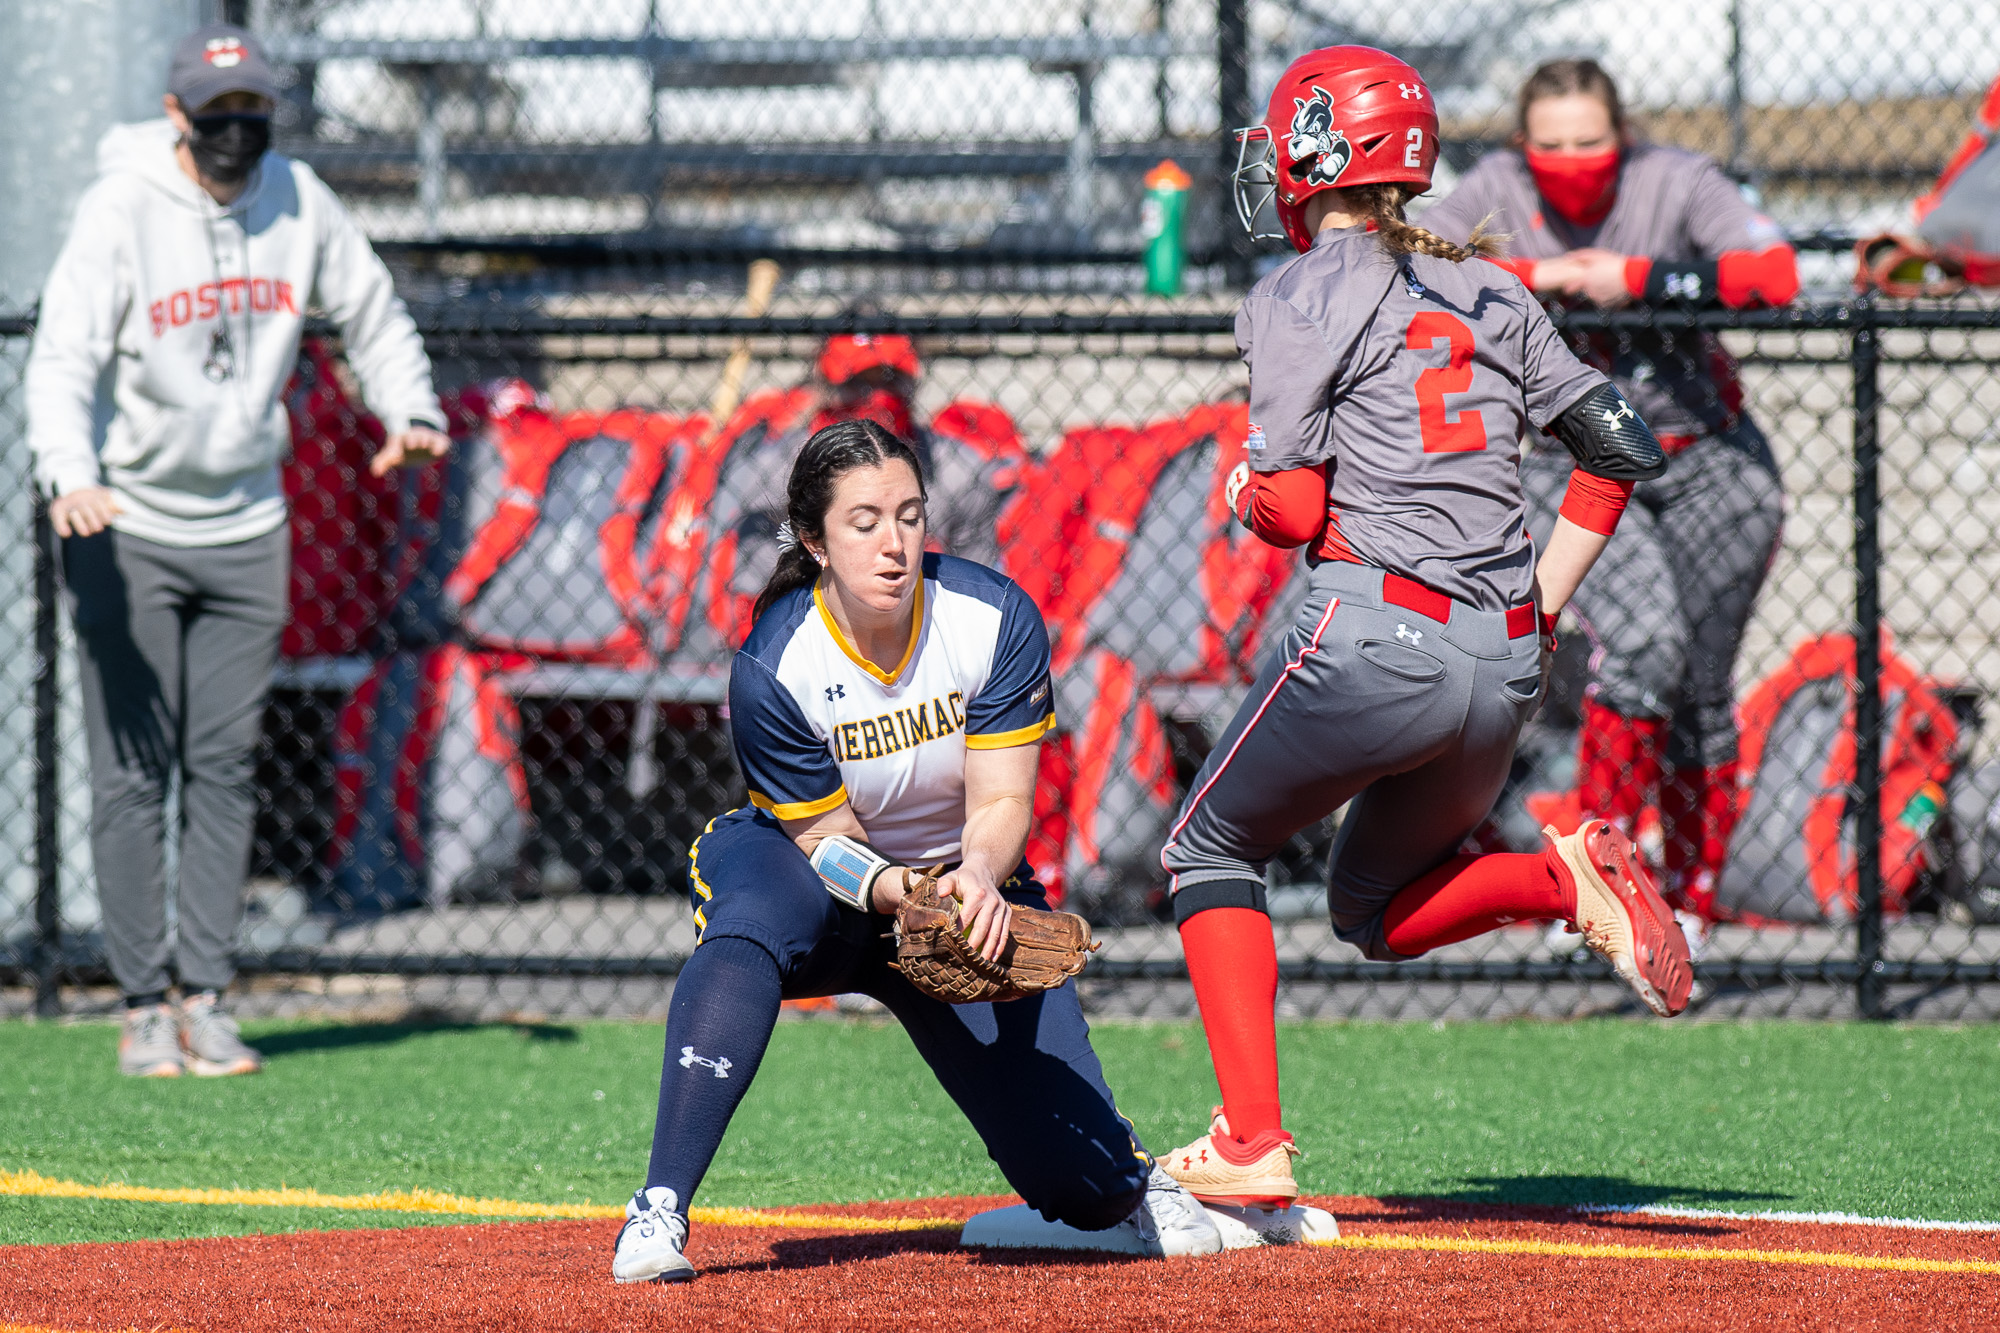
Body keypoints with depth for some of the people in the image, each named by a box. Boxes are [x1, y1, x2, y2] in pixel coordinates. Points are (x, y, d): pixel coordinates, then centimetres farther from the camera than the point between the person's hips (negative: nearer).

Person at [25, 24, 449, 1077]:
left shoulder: (297, 202, -2)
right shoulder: (121, 210, -16)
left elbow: (372, 315, 12)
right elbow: (63, 359, -24)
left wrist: (410, 414, -7)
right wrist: (69, 477, -41)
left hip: (245, 529, 4)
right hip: (125, 525, -4)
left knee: (225, 766, 5)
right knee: (134, 770, -2)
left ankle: (204, 998, 9)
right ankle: (142, 1008, 3)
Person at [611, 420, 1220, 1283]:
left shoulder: (998, 620, -20)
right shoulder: (773, 669, -25)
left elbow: (1002, 802, -19)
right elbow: (828, 842, -19)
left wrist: (980, 878, -42)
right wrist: (908, 898, -40)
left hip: (963, 874, 2)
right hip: (822, 875, -2)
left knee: (1088, 1184, -8)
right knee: (747, 930, -41)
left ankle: (1130, 1182, 34)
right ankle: (659, 1212, -41)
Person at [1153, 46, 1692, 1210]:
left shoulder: (1298, 299, -3)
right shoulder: (1491, 293, 16)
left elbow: (1290, 509, -8)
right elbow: (1623, 447, 14)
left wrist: (1244, 491, 14)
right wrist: (1541, 610, 15)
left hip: (1375, 641, -6)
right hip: (1505, 671, 6)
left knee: (1213, 852, 14)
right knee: (1377, 908, 24)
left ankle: (1254, 1144, 1)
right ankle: (1568, 878, -5)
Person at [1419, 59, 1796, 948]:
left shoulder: (1677, 183, -12)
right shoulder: (1497, 190, -6)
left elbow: (1776, 275, -25)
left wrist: (1636, 280, -27)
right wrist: (1535, 277, -24)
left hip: (1705, 464, 0)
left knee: (1697, 688, 0)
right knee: (1642, 640, -24)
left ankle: (1691, 904, 13)